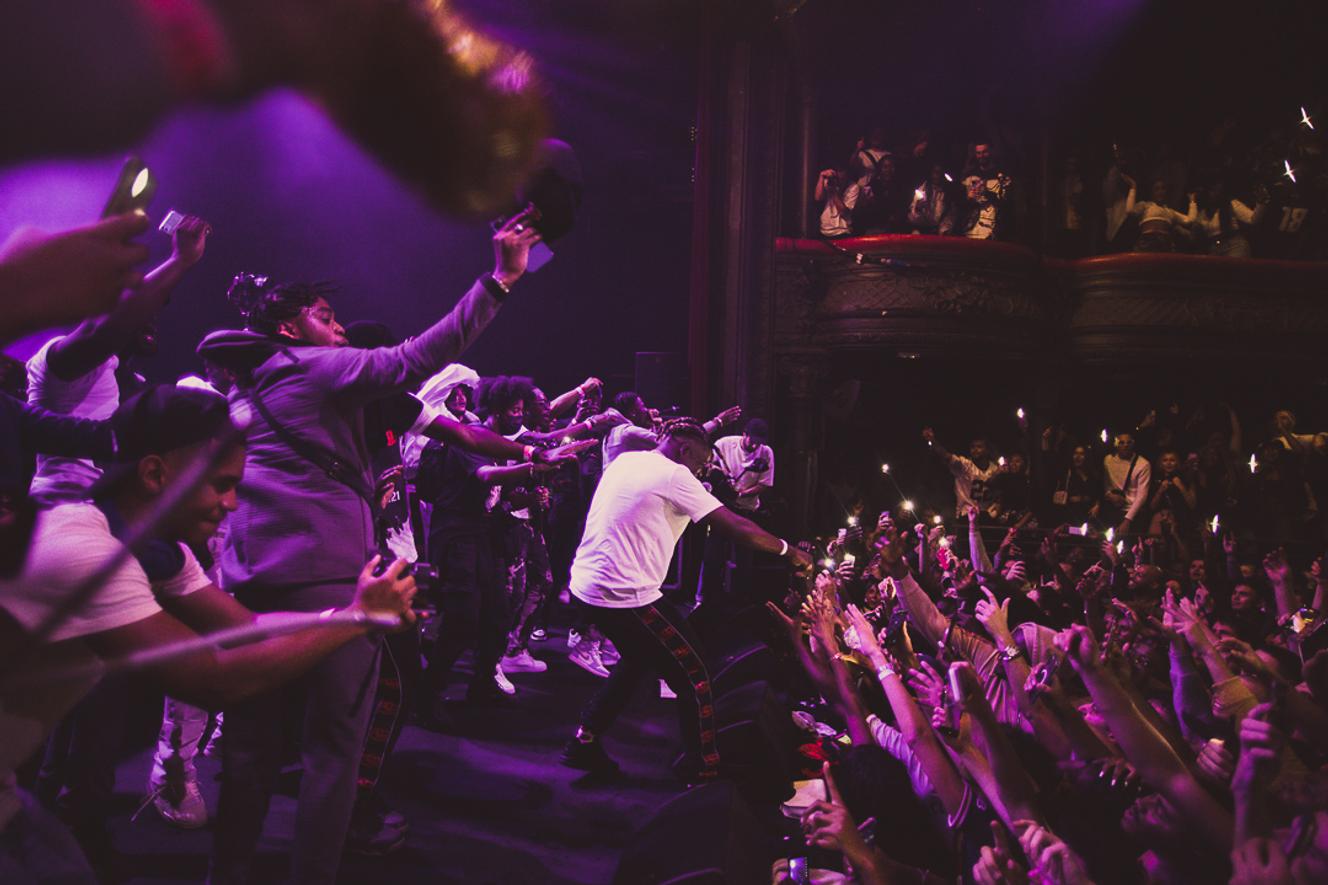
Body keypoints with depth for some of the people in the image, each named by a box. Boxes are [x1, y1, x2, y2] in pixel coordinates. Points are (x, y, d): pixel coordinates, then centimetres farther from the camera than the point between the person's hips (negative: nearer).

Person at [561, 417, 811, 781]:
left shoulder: (625, 461, 10)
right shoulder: (674, 476, -12)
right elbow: (738, 528, -11)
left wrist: (708, 428, 36)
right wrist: (788, 551, 2)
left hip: (586, 584, 9)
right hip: (626, 595, -9)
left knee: (639, 659, 30)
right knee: (694, 679, 4)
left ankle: (584, 744, 30)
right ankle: (705, 772, 13)